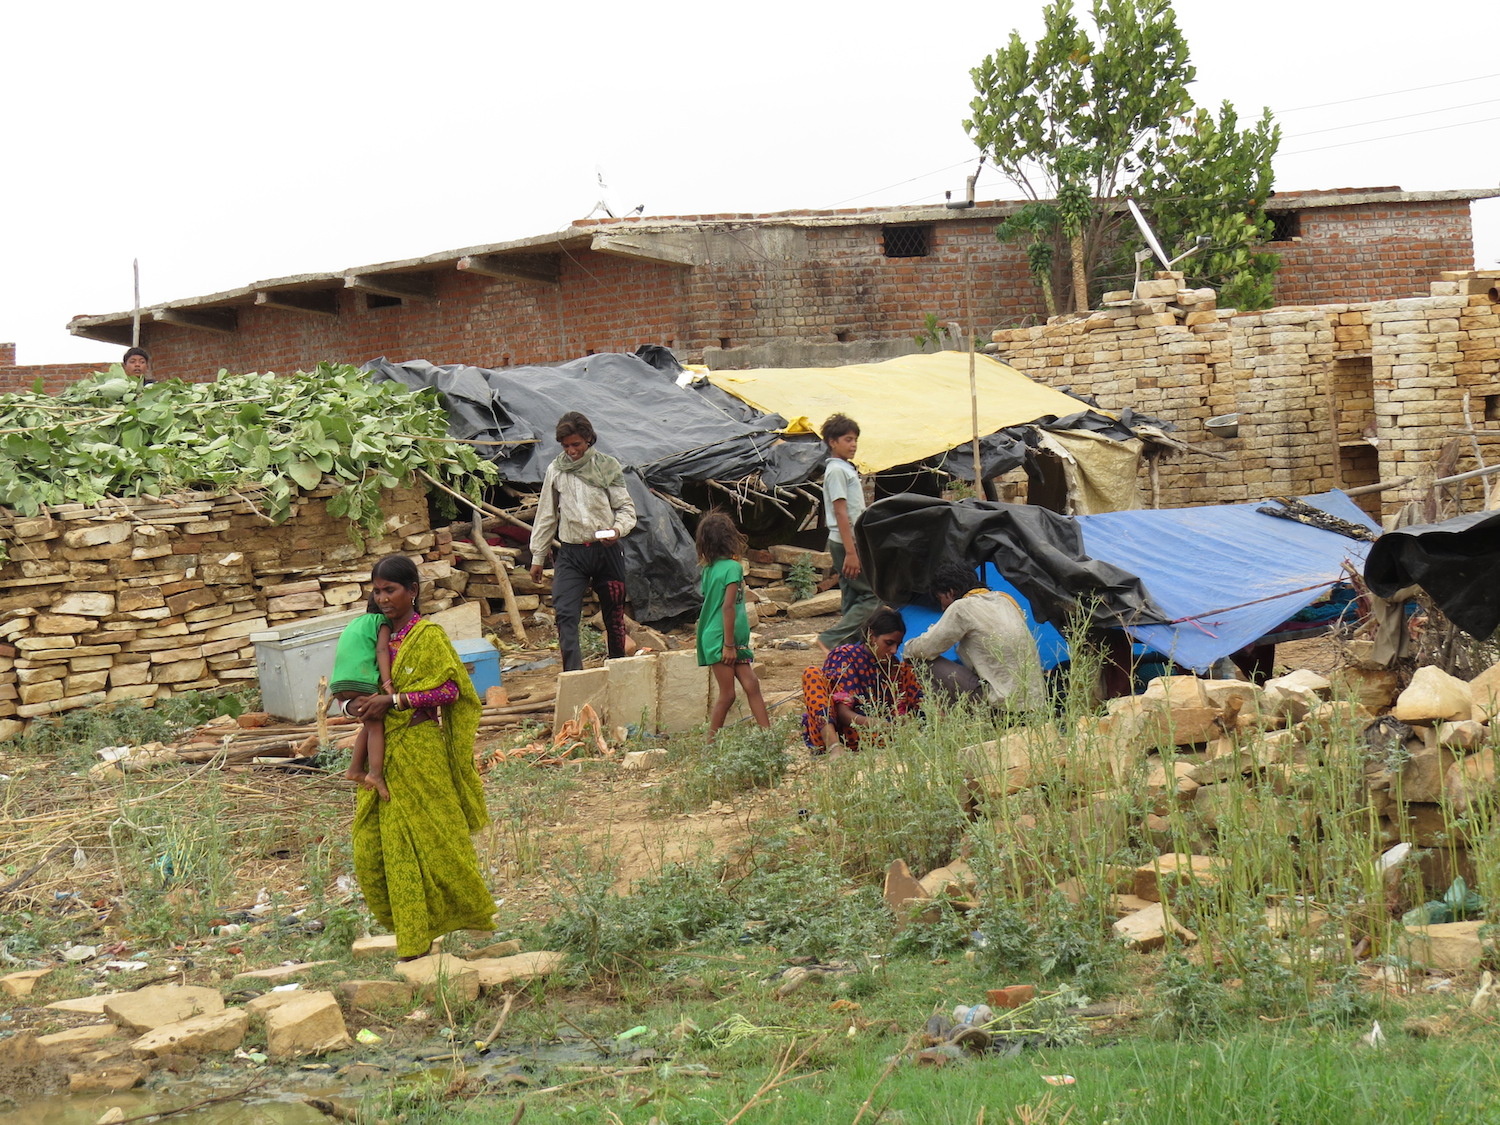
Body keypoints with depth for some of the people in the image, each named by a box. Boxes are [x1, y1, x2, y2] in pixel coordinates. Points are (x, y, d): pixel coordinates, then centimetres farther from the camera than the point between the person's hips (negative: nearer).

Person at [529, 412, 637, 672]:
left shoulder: (608, 466, 0)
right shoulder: (555, 470, 5)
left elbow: (626, 507, 2)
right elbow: (546, 515, 12)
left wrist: (618, 529, -20)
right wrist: (537, 556, 13)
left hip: (606, 551, -1)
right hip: (571, 553, 1)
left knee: (614, 616, 9)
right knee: (565, 614, -15)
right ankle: (573, 674, -20)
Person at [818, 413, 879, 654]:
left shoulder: (846, 469, 18)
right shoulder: (836, 470, -12)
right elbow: (840, 512, -18)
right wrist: (851, 552, -22)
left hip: (849, 543, 10)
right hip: (847, 543, -10)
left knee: (853, 599, 9)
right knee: (873, 596, -11)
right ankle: (831, 640, -13)